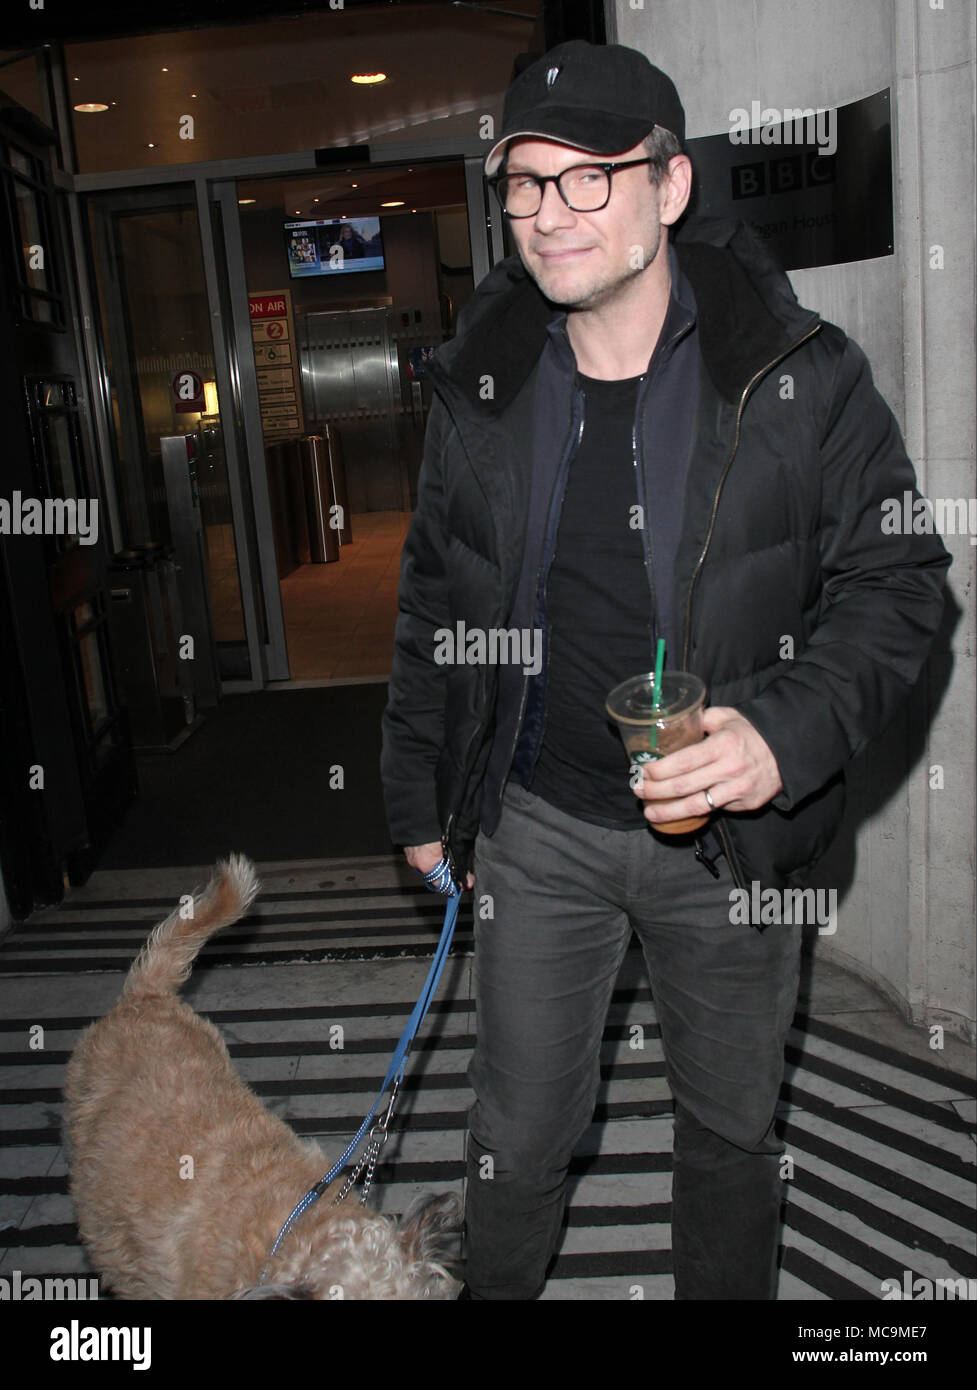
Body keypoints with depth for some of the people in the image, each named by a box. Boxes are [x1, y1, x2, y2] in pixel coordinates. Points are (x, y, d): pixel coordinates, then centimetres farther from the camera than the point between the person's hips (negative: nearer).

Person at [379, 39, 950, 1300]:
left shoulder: (800, 375, -10)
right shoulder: (479, 384, 0)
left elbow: (896, 578, -5)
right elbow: (432, 606, 8)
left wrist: (790, 731, -23)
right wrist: (419, 799, 11)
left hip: (729, 828, -1)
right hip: (535, 825, 2)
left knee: (732, 1123, 20)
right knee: (520, 1126, 16)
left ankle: (726, 1293, 48)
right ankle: (492, 1289, 46)